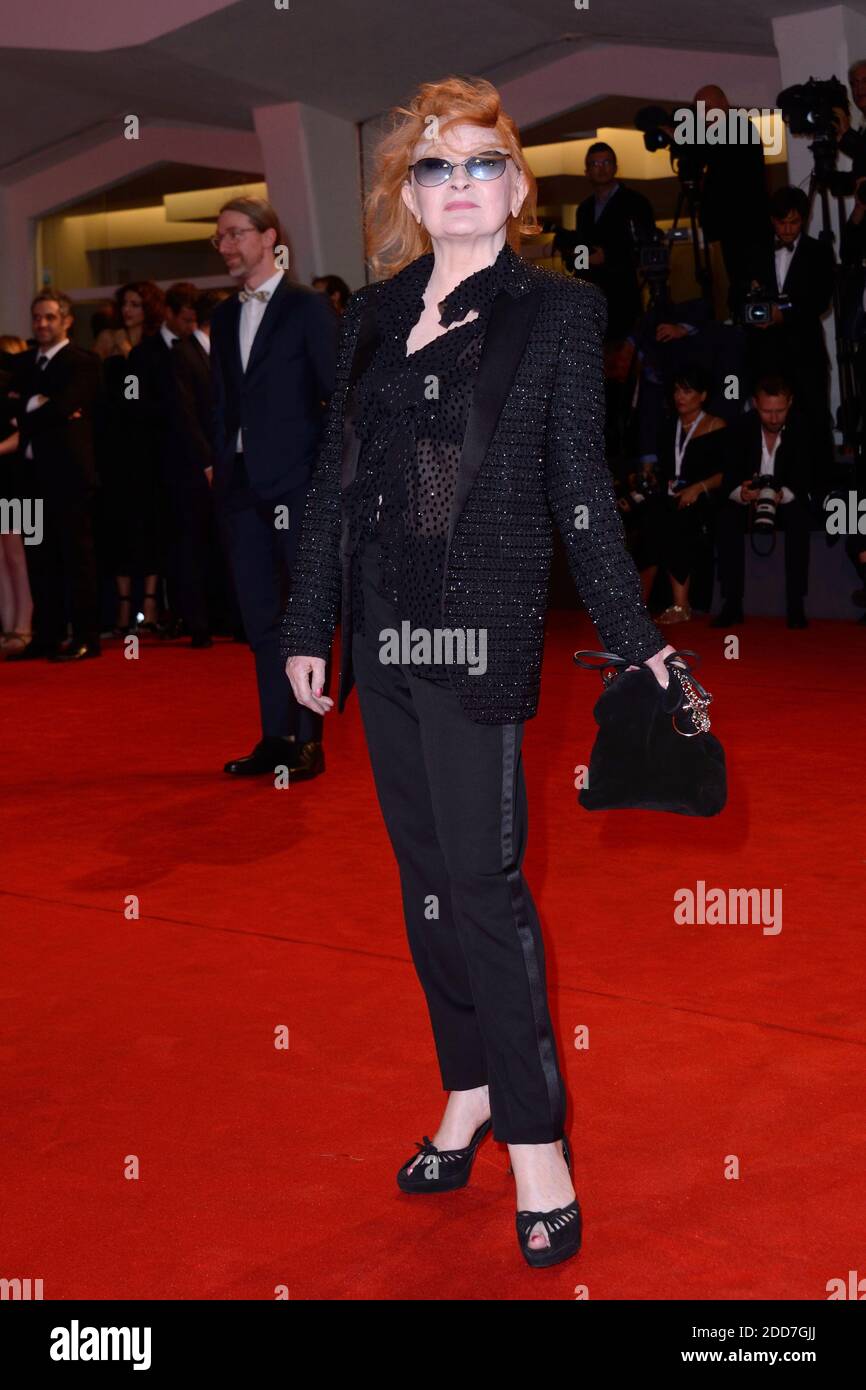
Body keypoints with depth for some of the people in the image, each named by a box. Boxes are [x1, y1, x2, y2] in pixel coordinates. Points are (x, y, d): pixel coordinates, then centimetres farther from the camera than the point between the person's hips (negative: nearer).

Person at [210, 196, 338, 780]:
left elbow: (337, 393, -4)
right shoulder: (225, 316, 16)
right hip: (242, 484, 6)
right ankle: (276, 736, 15)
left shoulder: (308, 307, -2)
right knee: (260, 616, 8)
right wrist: (219, 463, 8)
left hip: (296, 481, -6)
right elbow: (223, 399, 18)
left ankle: (309, 740, 3)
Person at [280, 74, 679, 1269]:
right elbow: (336, 481, 14)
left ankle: (534, 1136, 3)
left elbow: (582, 490, 0)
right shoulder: (373, 316, 12)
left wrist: (634, 638, -1)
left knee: (482, 878, -6)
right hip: (382, 633, 5)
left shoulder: (555, 312, -1)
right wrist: (308, 627, 14)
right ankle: (469, 1089, 25)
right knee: (425, 875, 11)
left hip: (479, 632, -5)